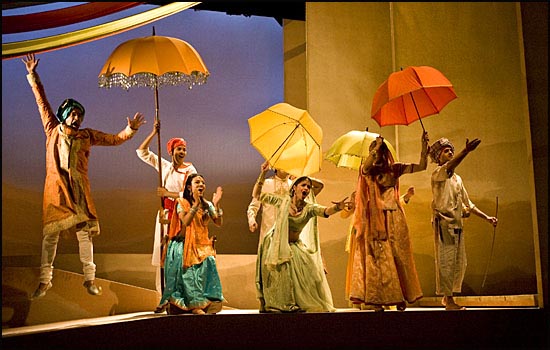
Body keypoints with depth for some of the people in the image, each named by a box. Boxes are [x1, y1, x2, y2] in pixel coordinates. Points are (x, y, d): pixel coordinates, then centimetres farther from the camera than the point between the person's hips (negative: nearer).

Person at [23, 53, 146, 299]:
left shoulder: (87, 136, 13)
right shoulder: (53, 130, 13)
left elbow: (115, 139, 19)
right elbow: (42, 102, 17)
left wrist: (131, 129, 6)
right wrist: (33, 75, 18)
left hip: (78, 188, 1)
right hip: (55, 187, 0)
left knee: (84, 232, -3)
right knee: (50, 234, -1)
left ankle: (89, 279, 2)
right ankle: (44, 281, 5)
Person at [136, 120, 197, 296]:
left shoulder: (190, 170, -2)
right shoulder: (164, 166, 10)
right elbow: (141, 152, 12)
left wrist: (168, 193, -11)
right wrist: (154, 132, 3)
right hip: (164, 214, 4)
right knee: (163, 252, 3)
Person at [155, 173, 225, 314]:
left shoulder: (207, 205, 10)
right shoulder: (182, 202, -3)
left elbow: (218, 223, 1)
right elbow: (185, 221, -20)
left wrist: (216, 205, -10)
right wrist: (196, 203, -24)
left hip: (203, 246, 4)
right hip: (185, 245, -4)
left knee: (205, 270, -15)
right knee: (189, 273, -14)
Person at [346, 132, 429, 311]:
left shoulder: (395, 169, 8)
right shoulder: (368, 170, 3)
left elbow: (422, 166, 2)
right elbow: (365, 167, -22)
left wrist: (424, 146, -9)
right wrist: (376, 147, -22)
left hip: (394, 218, 2)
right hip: (375, 219, -2)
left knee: (398, 256, 2)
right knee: (377, 258, -6)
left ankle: (400, 297, 7)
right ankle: (378, 298, -7)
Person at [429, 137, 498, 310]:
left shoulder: (457, 178, 22)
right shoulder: (437, 174, -3)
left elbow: (467, 203, 26)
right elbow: (449, 167, -27)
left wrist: (486, 217, 20)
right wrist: (466, 150, -42)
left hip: (457, 224, 8)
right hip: (443, 223, -8)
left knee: (460, 263, 8)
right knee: (446, 262, -8)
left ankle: (447, 297, 17)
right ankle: (449, 300, -6)